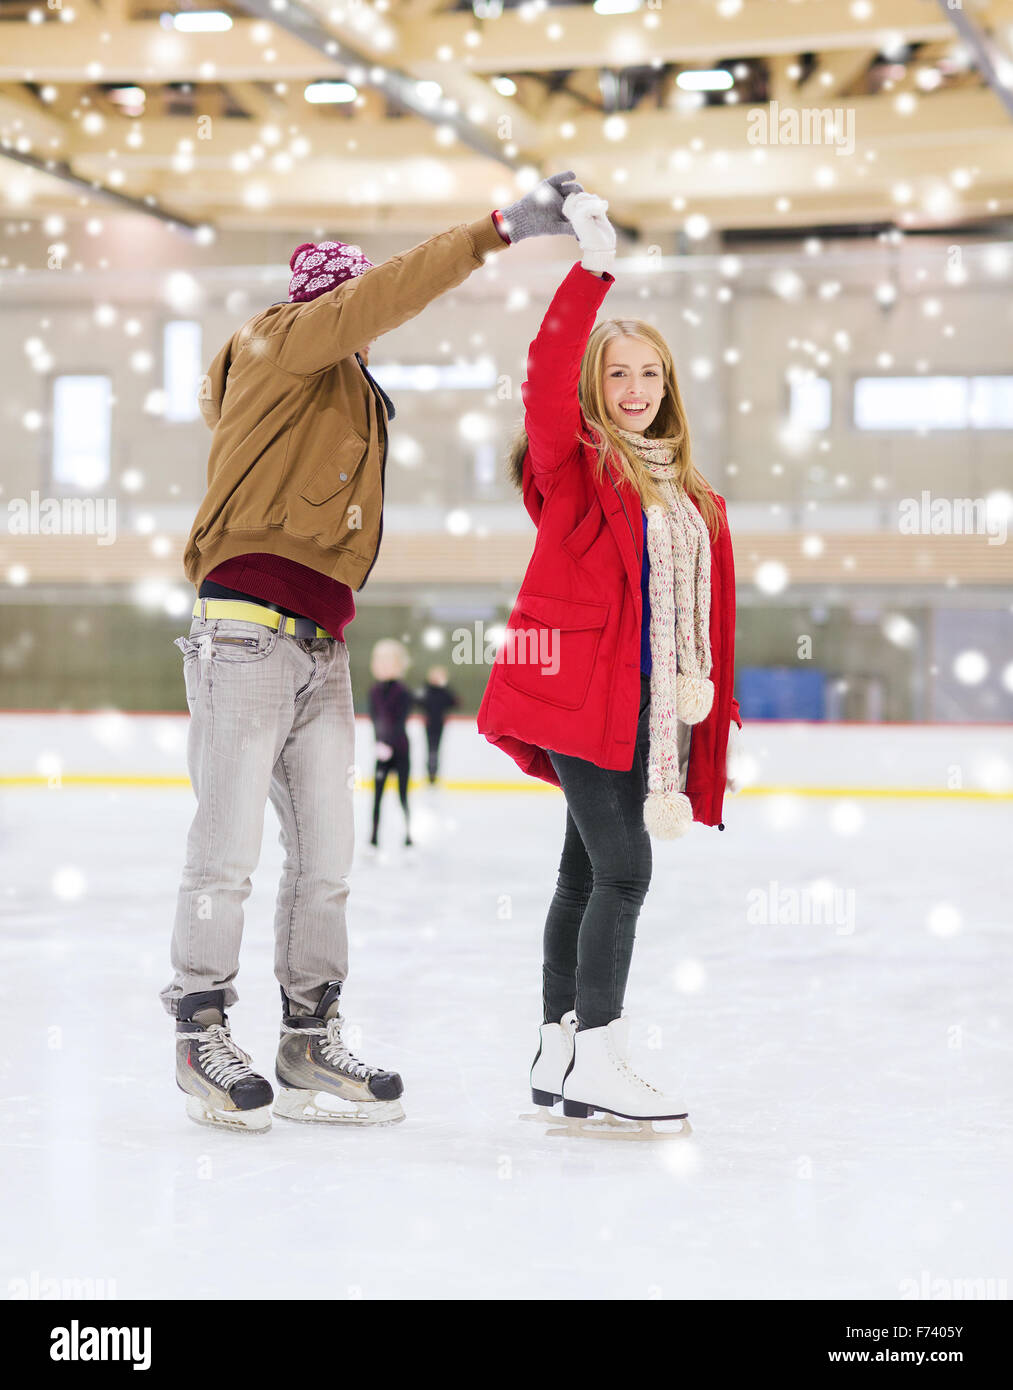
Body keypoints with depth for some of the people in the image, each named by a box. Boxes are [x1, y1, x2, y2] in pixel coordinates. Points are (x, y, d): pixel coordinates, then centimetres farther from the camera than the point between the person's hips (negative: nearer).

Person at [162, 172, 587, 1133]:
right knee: (229, 847, -7)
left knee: (325, 853, 6)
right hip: (248, 634, -8)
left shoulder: (352, 400, 27)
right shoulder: (280, 344, 0)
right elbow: (391, 294, -14)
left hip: (320, 648, 9)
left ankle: (310, 1043, 12)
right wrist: (498, 231, -19)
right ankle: (201, 1035, 2)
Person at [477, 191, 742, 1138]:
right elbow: (546, 379, -22)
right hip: (579, 695, -7)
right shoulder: (575, 464, -3)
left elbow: (706, 610, 15)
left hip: (644, 706, 7)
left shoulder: (691, 495, 14)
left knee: (587, 873, 13)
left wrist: (706, 703, 11)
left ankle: (557, 1056, 21)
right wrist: (593, 270, -27)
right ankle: (596, 1069, -9)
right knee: (622, 871, -12)